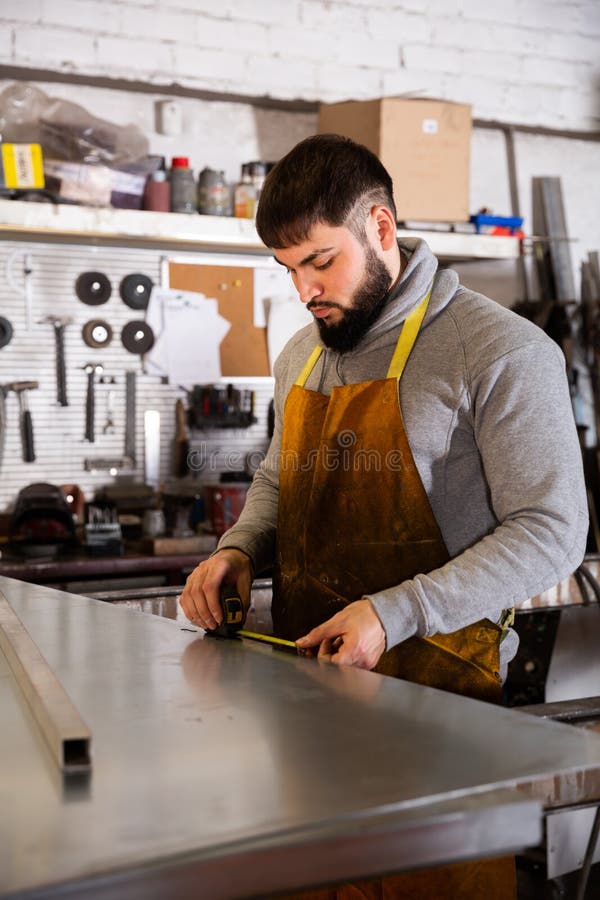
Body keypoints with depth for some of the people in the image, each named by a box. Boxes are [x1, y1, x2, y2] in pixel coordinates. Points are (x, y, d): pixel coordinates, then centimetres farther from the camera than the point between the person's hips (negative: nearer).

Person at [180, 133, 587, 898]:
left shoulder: (500, 351, -12)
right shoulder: (301, 356, 11)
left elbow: (551, 531, -15)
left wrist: (395, 614, -24)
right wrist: (239, 549, 2)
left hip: (437, 690, -6)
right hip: (304, 675, 6)